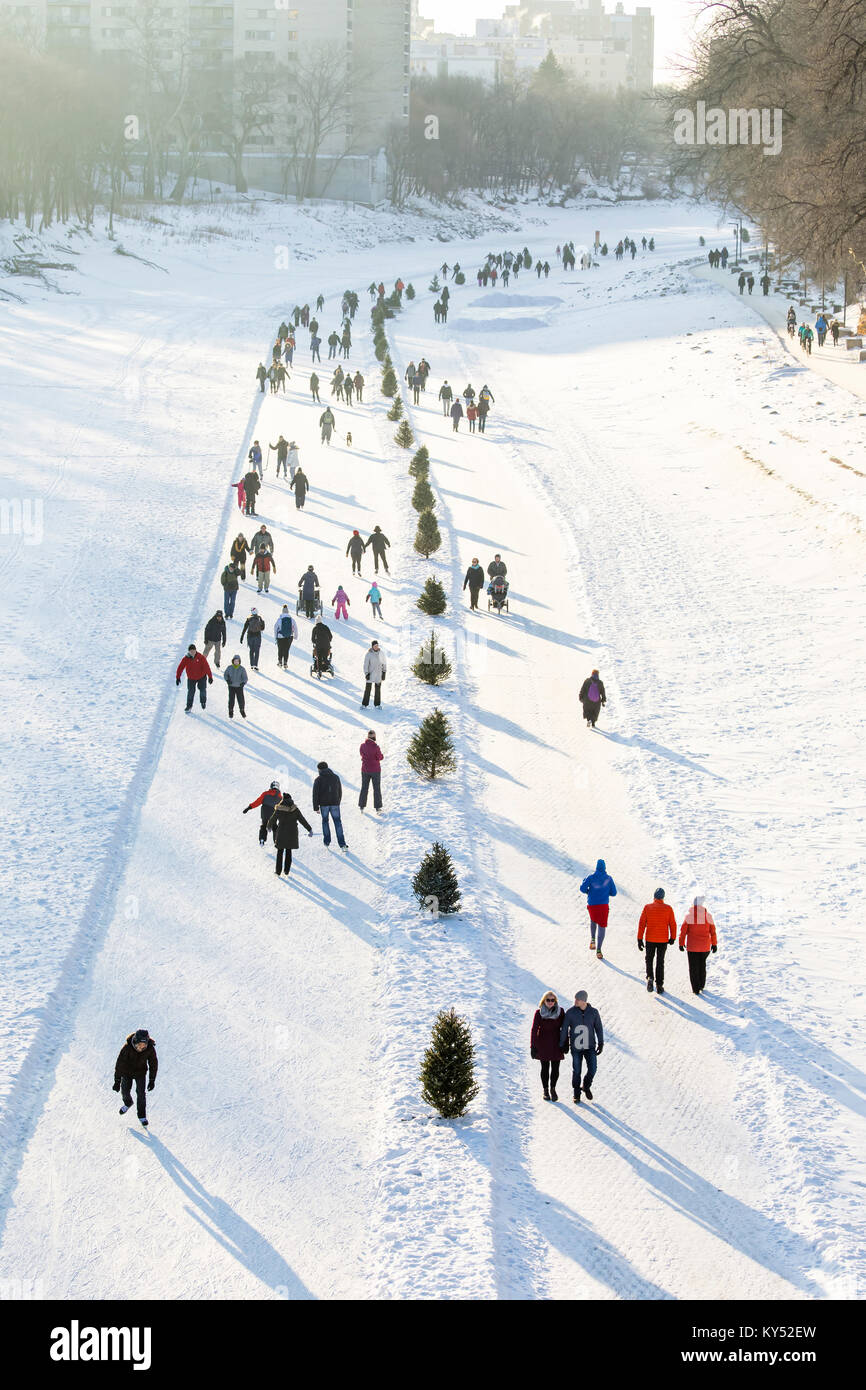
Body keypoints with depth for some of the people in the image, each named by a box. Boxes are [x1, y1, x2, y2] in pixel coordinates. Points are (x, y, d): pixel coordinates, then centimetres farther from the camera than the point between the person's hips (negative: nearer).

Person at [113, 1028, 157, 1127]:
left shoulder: (150, 1048, -27)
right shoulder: (127, 1047, -33)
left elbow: (153, 1064, -10)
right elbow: (119, 1063, -25)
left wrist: (152, 1080, -4)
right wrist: (117, 1081, -23)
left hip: (140, 1072, 0)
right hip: (126, 1072, 0)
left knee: (141, 1093, -6)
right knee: (125, 1090, 5)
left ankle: (142, 1115, 12)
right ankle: (128, 1103, 39)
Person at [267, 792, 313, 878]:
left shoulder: (278, 810, -8)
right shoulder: (295, 809, -5)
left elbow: (272, 820, 7)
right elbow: (302, 820, -3)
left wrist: (269, 827, 28)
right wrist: (310, 829, 5)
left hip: (281, 834, -1)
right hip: (292, 834, 1)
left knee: (280, 852, 10)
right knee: (288, 852, 13)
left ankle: (278, 872, 11)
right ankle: (287, 872, 12)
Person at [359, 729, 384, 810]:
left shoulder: (362, 746, -8)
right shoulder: (376, 747, -20)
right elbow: (380, 757, -9)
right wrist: (382, 755, 10)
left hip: (365, 770, 3)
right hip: (375, 770, -3)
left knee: (364, 788, 14)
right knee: (377, 788, 6)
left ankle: (362, 806, 15)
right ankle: (377, 807, 5)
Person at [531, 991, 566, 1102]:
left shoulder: (560, 1012, -5)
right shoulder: (539, 1013, -9)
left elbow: (564, 1028, 2)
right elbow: (534, 1030, -7)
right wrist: (533, 1046, -11)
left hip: (556, 1044, 1)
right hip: (543, 1045, -1)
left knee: (555, 1068, 1)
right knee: (545, 1068, 6)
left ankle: (553, 1089, 21)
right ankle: (546, 1091, 20)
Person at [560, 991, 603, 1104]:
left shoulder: (593, 1012, -6)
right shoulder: (570, 1012, -9)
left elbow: (599, 1028, 5)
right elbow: (564, 1029, -1)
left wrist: (601, 1044, 3)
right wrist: (562, 1044, 3)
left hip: (590, 1047, 1)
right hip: (576, 1047, -1)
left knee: (592, 1069, -6)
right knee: (576, 1071, 3)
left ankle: (587, 1086, 23)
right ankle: (576, 1094, 21)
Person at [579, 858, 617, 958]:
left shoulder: (591, 877, -5)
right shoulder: (608, 878, -1)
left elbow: (582, 888, -12)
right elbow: (614, 893, 3)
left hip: (592, 905, 1)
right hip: (604, 905, -1)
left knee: (593, 921, 30)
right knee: (602, 926, 4)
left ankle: (592, 938, 8)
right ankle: (599, 950, -4)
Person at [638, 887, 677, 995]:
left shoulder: (647, 907, -4)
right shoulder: (668, 908, -4)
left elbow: (642, 924, -5)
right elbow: (673, 924, 0)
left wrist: (640, 939, -1)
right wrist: (672, 938, 13)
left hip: (650, 939, 0)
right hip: (663, 940, 0)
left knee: (649, 959, 17)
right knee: (660, 962, 9)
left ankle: (649, 977, -8)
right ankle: (659, 986, 8)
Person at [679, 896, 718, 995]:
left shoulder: (688, 916, -8)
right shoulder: (708, 915, -3)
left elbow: (683, 931, -6)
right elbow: (713, 931, 1)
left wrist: (681, 943, 4)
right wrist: (714, 944, 11)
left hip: (692, 946, -2)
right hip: (705, 946, 2)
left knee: (693, 967, 6)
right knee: (702, 964, 22)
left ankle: (696, 989, 3)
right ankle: (702, 985, 27)